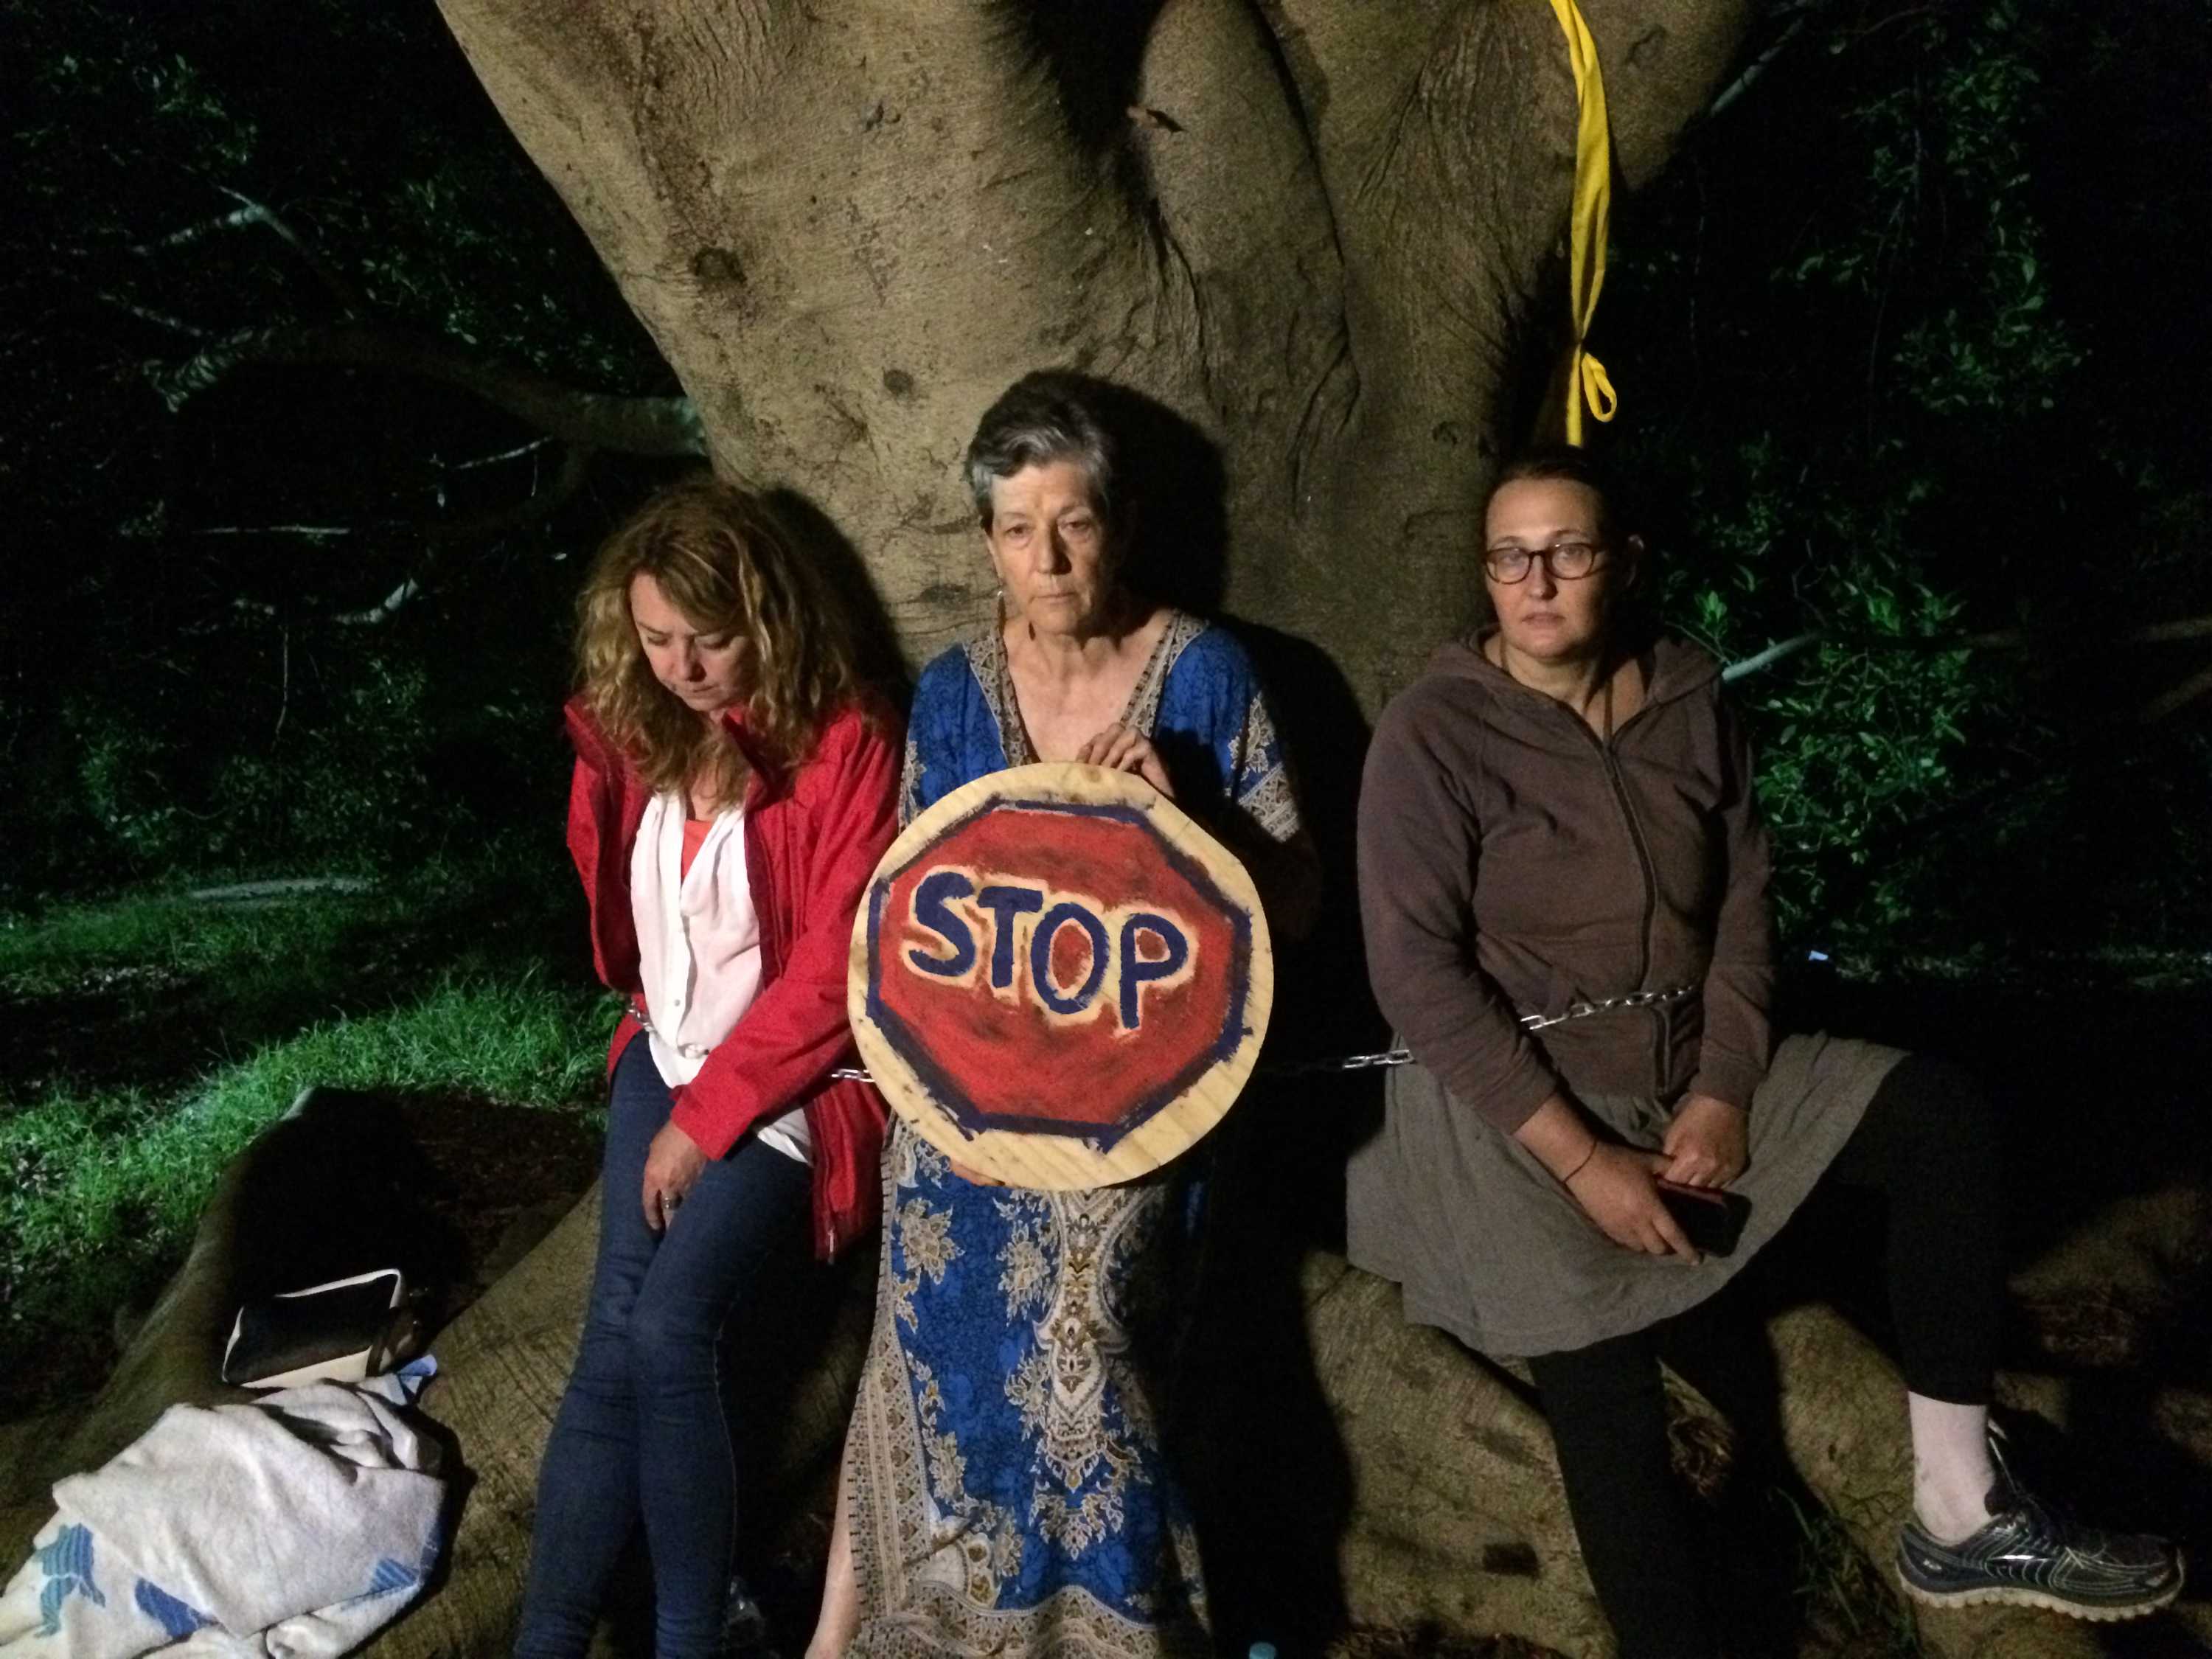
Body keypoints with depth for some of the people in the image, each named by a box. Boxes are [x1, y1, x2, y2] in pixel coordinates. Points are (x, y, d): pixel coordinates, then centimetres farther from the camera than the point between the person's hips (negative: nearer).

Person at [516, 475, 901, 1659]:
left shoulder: (845, 743, -12)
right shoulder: (637, 736, 6)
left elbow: (836, 969, -15)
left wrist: (711, 1116, -15)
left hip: (791, 1083, -5)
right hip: (666, 1060, 5)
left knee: (664, 1330, -21)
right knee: (618, 1337, -12)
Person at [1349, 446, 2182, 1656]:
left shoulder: (1688, 701, 4)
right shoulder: (1433, 734, -12)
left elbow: (1741, 907, 6)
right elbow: (1416, 973, -17)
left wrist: (1725, 1088, -10)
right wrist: (1579, 1159, -21)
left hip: (1686, 1067, 6)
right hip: (1508, 1102, -5)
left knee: (1939, 1116, -8)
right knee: (1603, 1390, -20)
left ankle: (1959, 1514, -4)